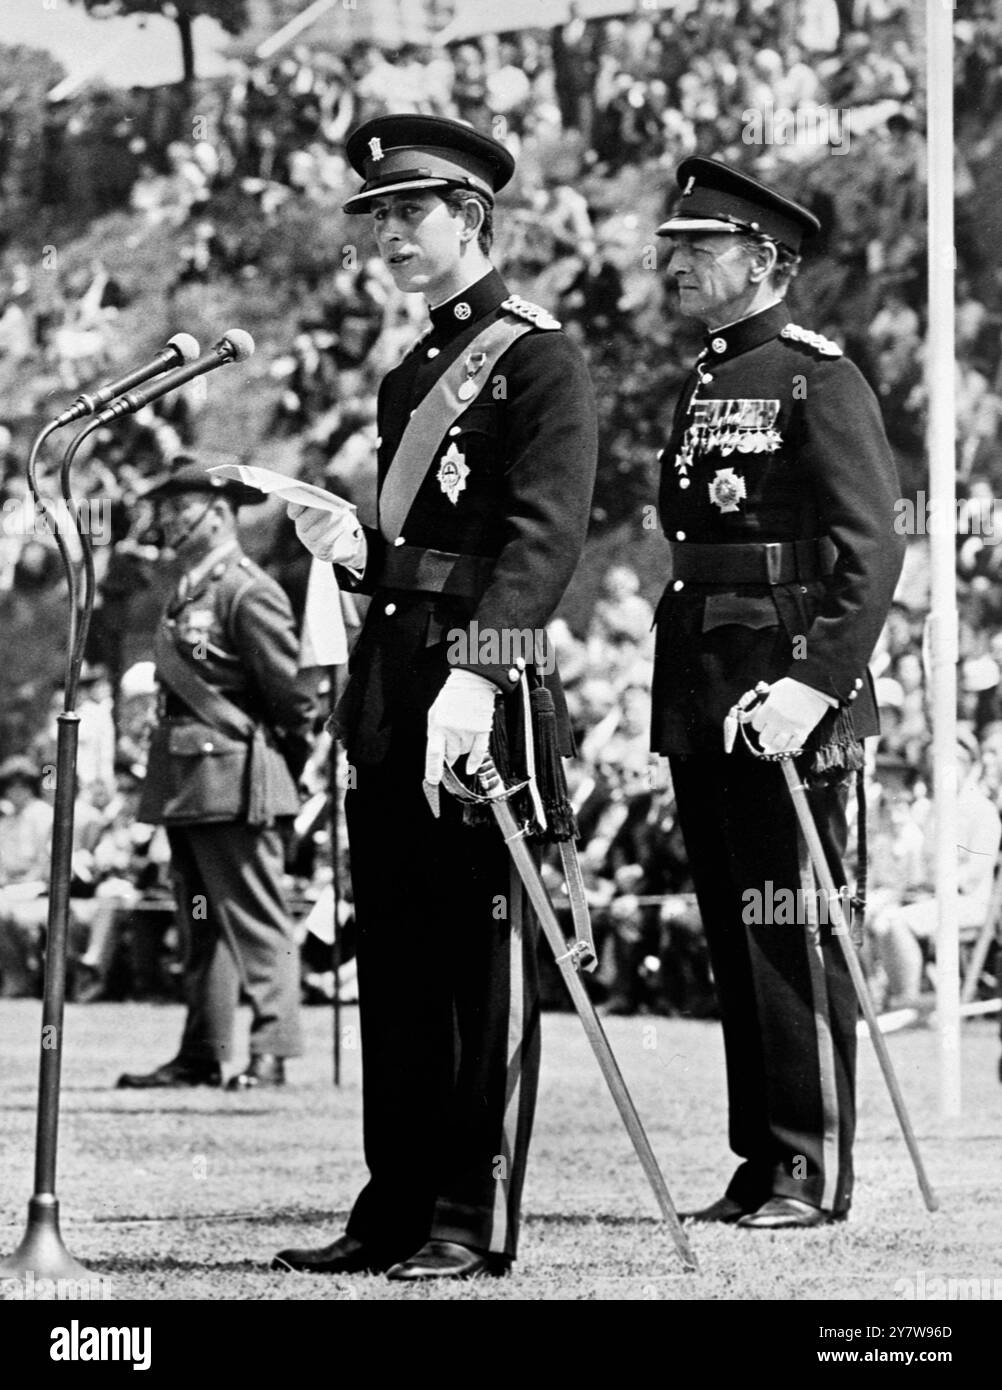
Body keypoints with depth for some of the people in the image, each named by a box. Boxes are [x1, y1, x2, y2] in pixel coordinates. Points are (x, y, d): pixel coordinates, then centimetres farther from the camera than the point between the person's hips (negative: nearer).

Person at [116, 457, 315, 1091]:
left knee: (255, 920, -7)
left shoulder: (249, 593, -11)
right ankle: (201, 1057, 16)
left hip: (236, 779, -9)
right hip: (186, 786, 9)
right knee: (202, 925, 12)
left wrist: (294, 764, -2)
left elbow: (290, 689, -11)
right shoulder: (187, 595, 16)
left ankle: (272, 1054, -7)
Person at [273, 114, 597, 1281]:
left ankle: (476, 1219, -2)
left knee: (485, 952, -4)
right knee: (392, 955, 8)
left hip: (486, 678, -8)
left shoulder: (538, 358, -5)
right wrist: (353, 549, 4)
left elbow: (546, 537, -16)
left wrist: (475, 673, -27)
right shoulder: (409, 377, 21)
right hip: (388, 680, 8)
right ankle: (397, 1207, 13)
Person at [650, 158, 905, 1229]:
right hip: (701, 698, 8)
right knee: (734, 938, 10)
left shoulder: (817, 378, -8)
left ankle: (816, 1171, 0)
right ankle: (762, 1162, 16)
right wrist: (682, 696, 15)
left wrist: (817, 683, -24)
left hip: (783, 700, -8)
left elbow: (872, 546, -16)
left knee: (793, 935, -5)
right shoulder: (703, 385, 17)